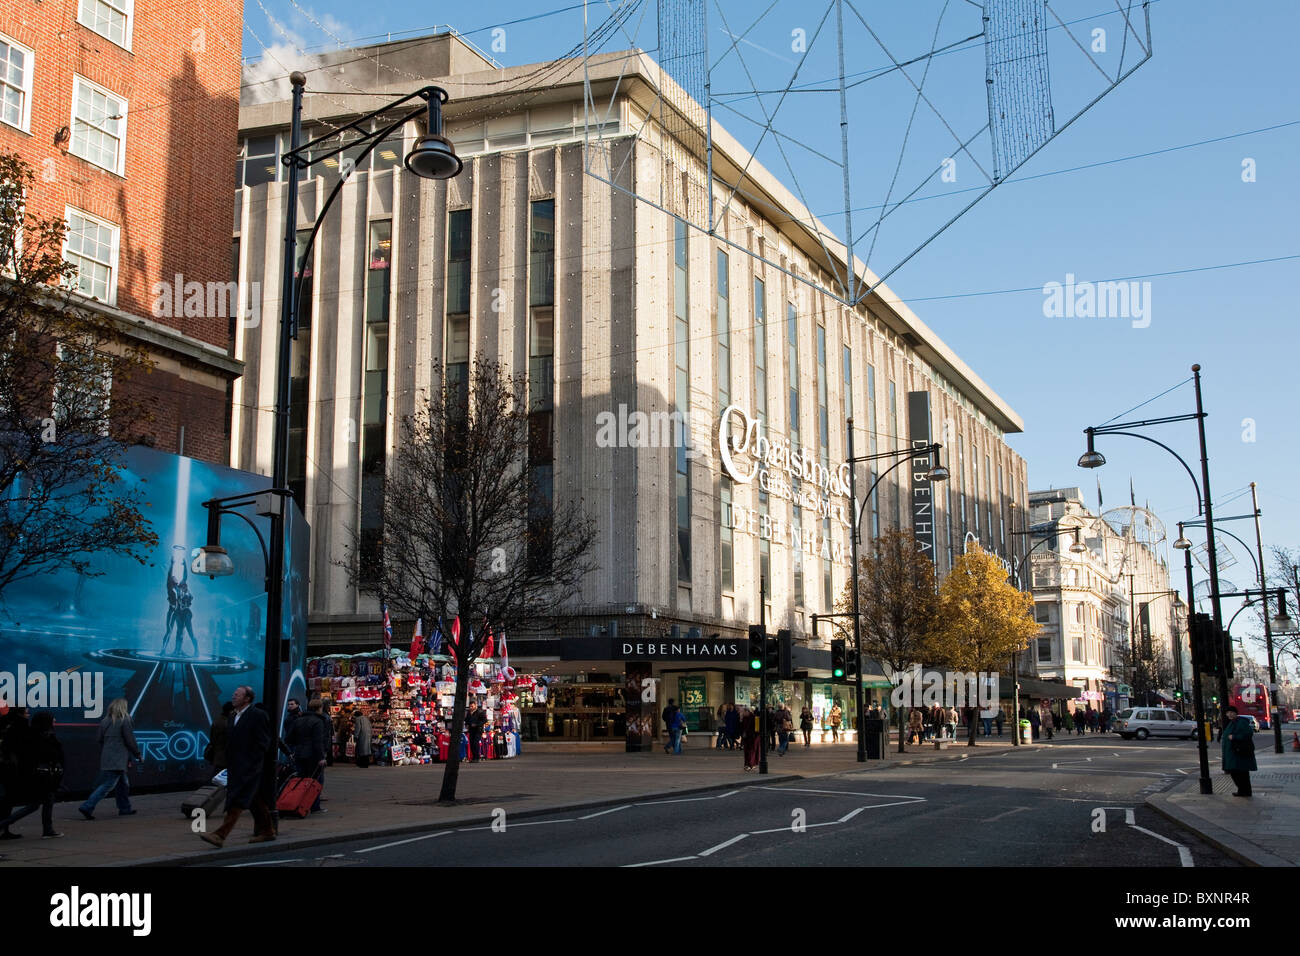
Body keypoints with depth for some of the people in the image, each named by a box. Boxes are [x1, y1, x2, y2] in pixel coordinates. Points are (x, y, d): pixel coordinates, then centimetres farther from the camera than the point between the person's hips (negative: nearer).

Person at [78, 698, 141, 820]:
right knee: (108, 784, -7)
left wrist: (102, 758, 23)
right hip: (118, 760, -8)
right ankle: (87, 807, -14)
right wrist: (137, 754, 4)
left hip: (106, 759, 8)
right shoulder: (124, 721, -10)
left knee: (122, 784, 18)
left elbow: (101, 741, 16)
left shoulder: (104, 722, 11)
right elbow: (130, 741, -8)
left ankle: (125, 808, 24)